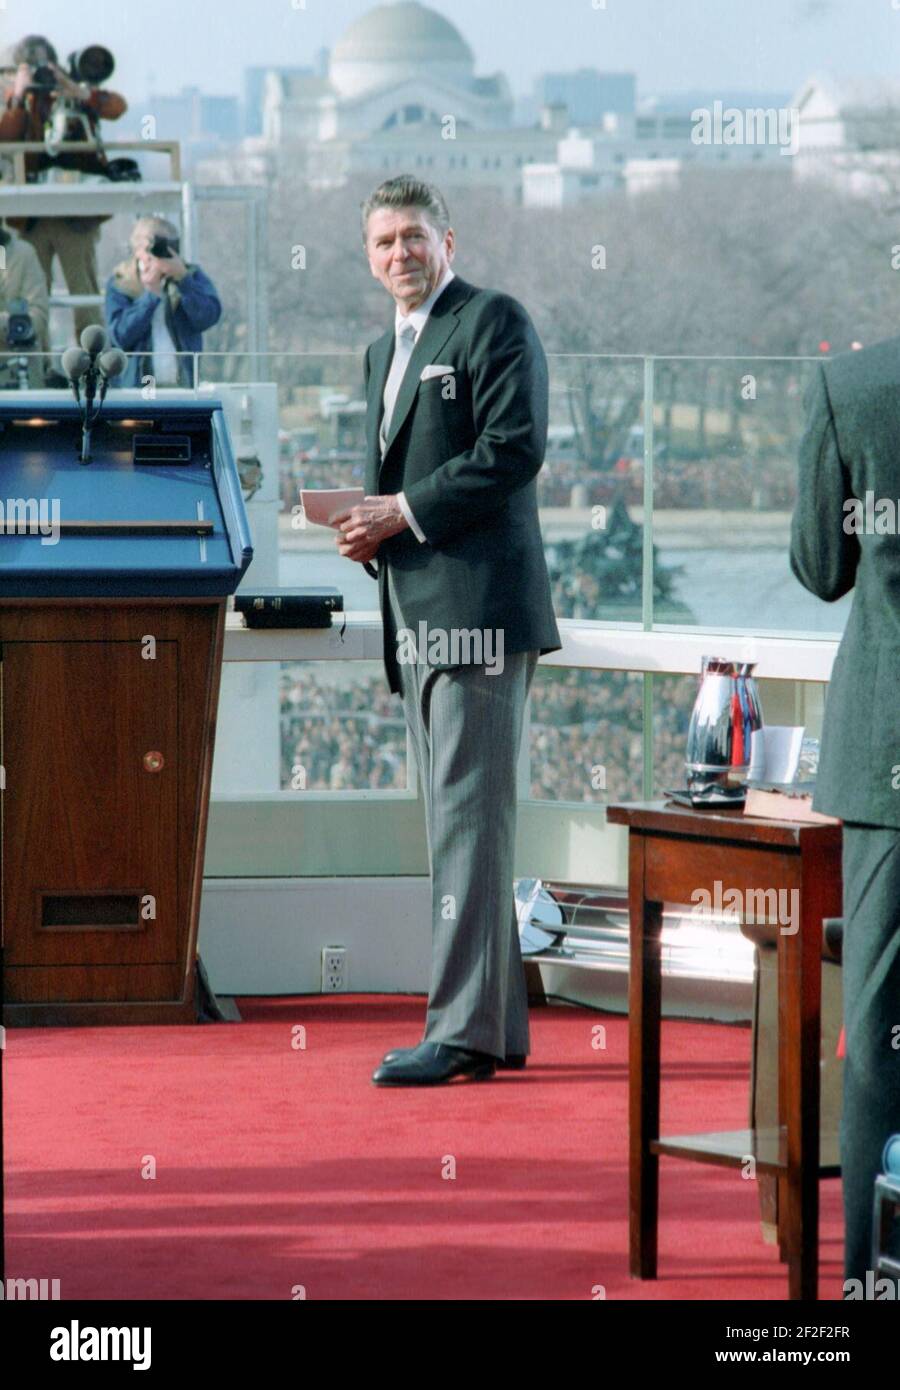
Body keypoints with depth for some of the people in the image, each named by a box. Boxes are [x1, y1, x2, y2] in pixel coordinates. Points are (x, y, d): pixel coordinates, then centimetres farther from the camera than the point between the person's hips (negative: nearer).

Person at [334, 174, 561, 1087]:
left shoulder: (494, 322, -5)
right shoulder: (384, 351, 22)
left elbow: (514, 449, -15)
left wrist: (404, 513, -15)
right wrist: (367, 527, 6)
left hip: (478, 603, -10)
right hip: (416, 613, 10)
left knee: (469, 816, -12)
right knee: (454, 820, 10)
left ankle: (463, 1030, -14)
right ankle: (497, 1026, 15)